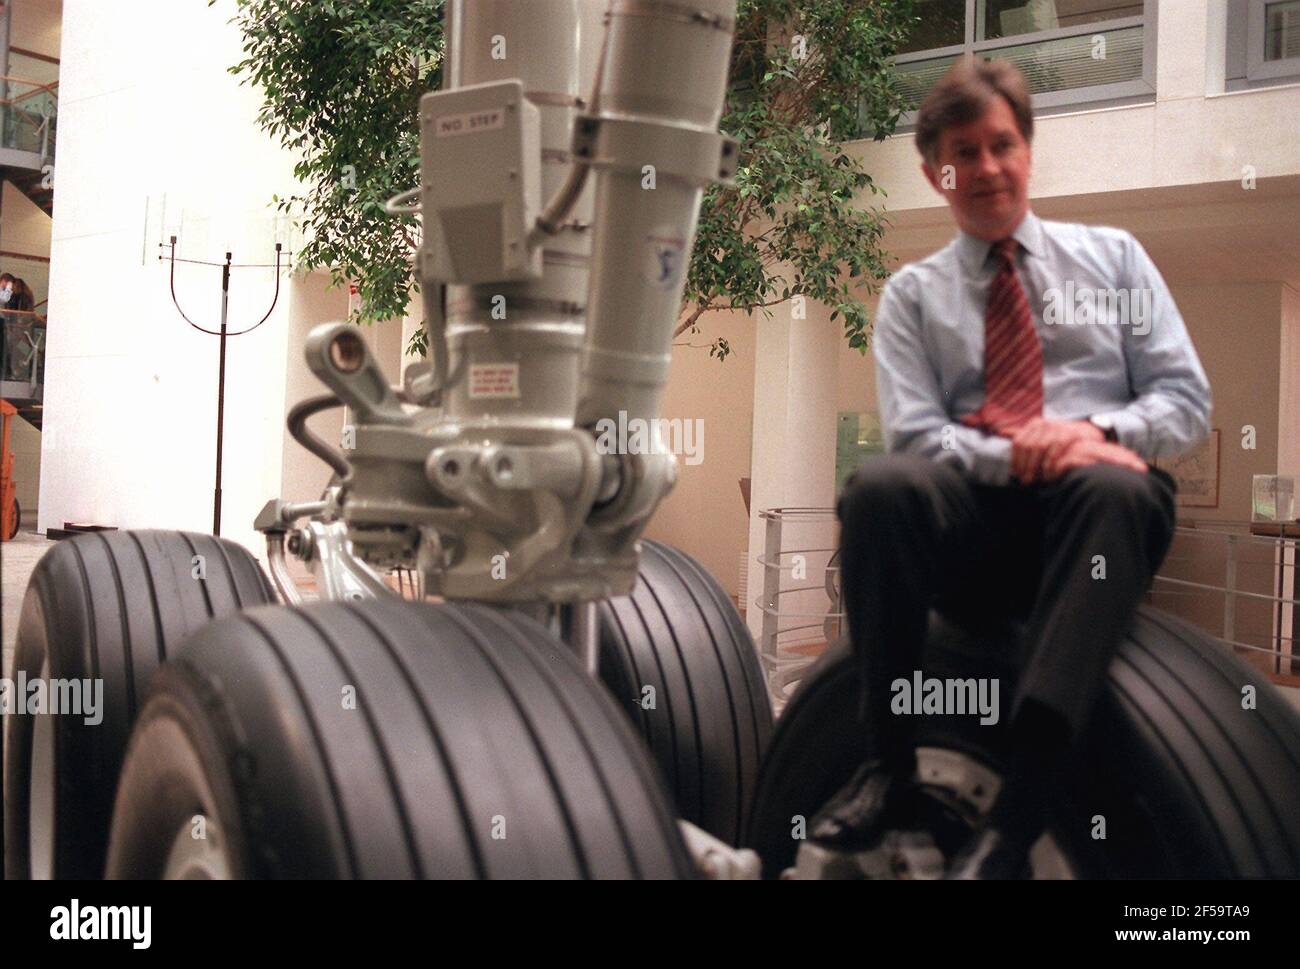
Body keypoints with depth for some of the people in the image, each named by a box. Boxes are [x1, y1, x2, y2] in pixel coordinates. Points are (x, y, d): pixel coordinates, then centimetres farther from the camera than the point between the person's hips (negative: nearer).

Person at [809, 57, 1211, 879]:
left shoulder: (1114, 256, 18)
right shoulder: (912, 293, 15)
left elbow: (1187, 401, 10)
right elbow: (915, 433, 1)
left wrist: (1092, 430, -11)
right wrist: (1018, 455, -18)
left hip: (1096, 500, 0)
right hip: (968, 512, 0)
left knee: (1109, 487, -37)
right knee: (882, 486, -34)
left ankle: (1020, 814, -43)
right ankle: (892, 764, -25)